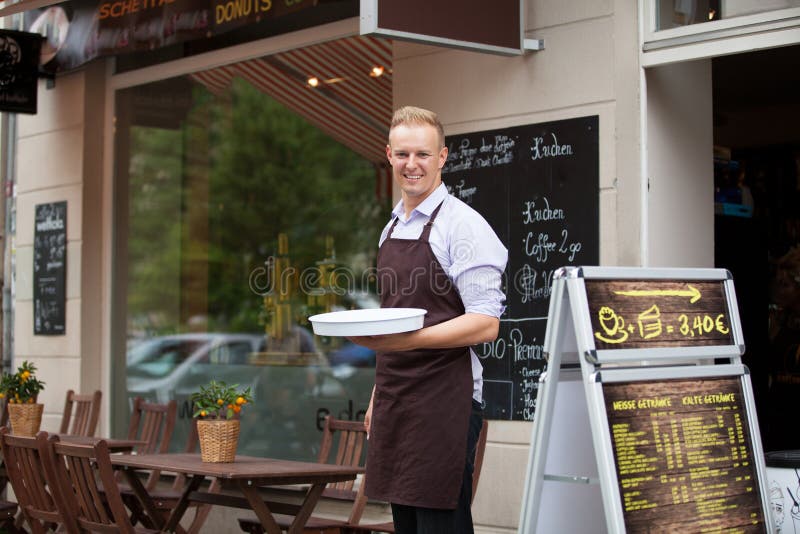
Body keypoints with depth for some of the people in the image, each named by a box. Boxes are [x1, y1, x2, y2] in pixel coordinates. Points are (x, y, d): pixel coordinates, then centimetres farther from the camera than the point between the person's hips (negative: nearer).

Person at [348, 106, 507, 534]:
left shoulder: (463, 225, -10)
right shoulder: (391, 229, 16)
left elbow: (485, 324, -16)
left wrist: (412, 339, -27)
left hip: (444, 401, -8)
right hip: (395, 402, 8)